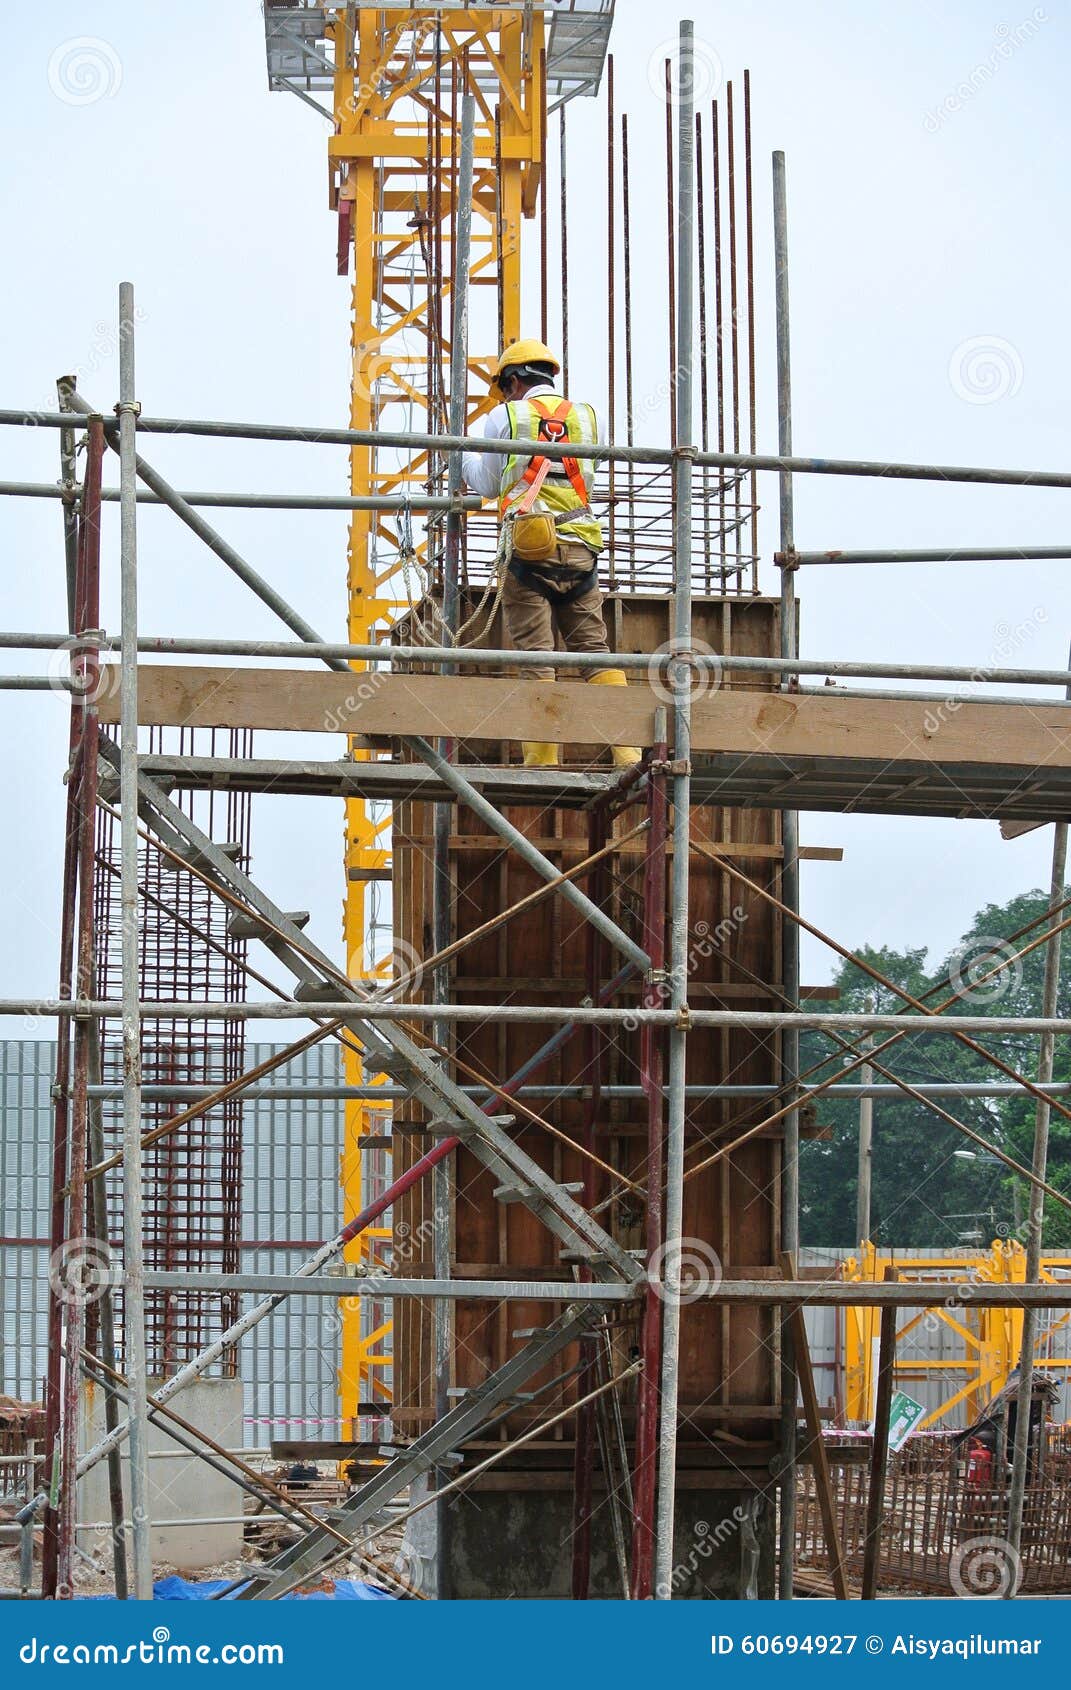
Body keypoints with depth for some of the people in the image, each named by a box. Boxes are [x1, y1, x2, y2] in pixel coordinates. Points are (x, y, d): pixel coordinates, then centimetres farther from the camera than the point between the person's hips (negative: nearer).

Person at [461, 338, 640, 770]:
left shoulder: (505, 417, 5)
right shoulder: (588, 417, 13)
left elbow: (488, 485, 15)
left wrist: (464, 455, 34)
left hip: (529, 549, -3)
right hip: (581, 548, 3)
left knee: (535, 657, -3)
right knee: (594, 650, 4)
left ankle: (542, 759, -8)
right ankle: (628, 749, -7)